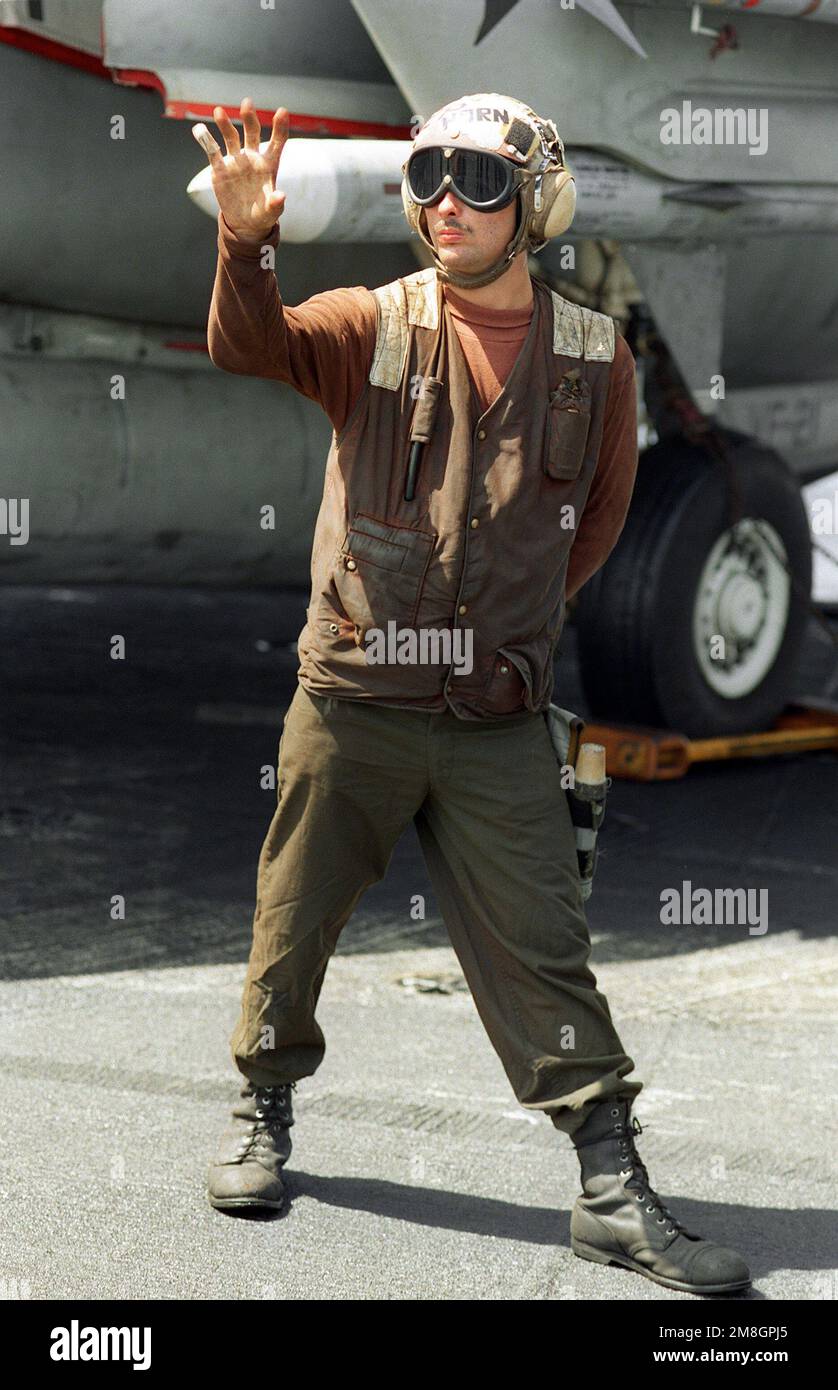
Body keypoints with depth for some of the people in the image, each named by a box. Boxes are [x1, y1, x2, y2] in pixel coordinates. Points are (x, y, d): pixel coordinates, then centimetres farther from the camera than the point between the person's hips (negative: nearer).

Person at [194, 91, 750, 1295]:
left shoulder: (593, 355, 3)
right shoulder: (376, 327, -1)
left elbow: (602, 510, 16)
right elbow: (250, 346, -19)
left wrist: (519, 615, 10)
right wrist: (245, 244, -38)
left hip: (498, 721, 1)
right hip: (351, 699, 0)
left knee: (542, 948, 2)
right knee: (295, 920, 11)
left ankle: (612, 1189, 7)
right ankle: (263, 1113, 33)